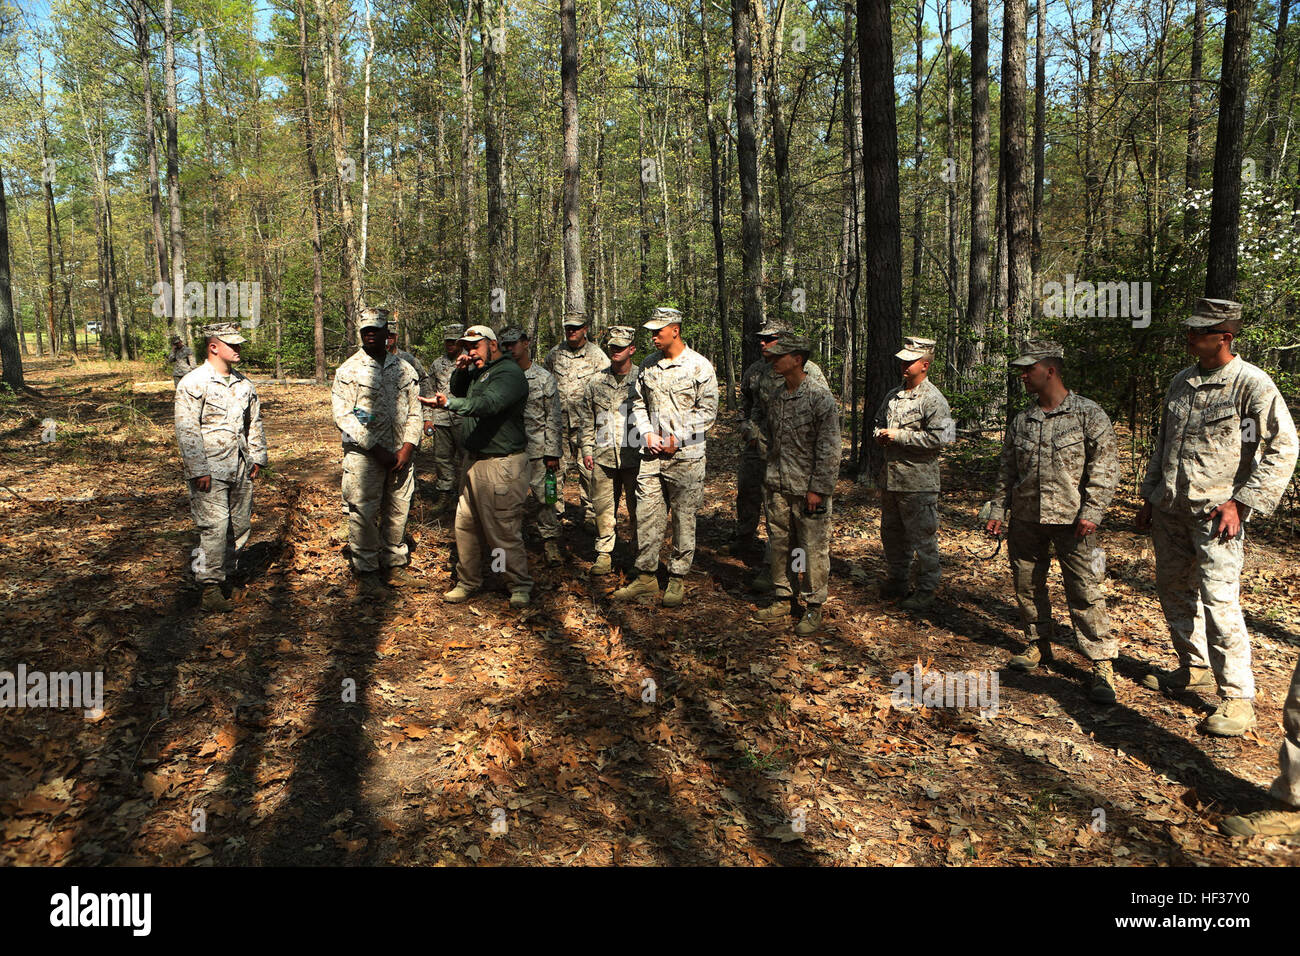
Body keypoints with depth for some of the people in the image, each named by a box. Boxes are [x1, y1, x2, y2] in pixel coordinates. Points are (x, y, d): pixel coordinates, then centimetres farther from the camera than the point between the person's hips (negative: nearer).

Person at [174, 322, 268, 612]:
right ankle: (210, 588, -1)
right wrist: (198, 470, -16)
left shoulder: (243, 384, 12)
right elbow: (187, 430, -12)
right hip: (210, 472, -7)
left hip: (241, 469, 7)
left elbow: (255, 422, 21)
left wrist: (258, 456, 13)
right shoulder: (193, 383, -9)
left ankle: (226, 574, 26)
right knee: (214, 527, -9)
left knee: (240, 525, 11)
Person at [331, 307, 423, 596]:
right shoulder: (349, 370, -1)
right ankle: (366, 571, 13)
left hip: (400, 455, 3)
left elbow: (414, 413, 10)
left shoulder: (405, 369, 10)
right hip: (364, 456, -3)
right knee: (364, 513, 0)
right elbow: (343, 416, -8)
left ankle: (395, 562, 26)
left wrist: (407, 449, -5)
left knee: (397, 511, 10)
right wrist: (376, 449, -14)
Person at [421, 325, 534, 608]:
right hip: (474, 460, 9)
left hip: (501, 464, -9)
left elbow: (488, 403, -30)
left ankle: (520, 586, 10)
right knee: (466, 524, 13)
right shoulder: (475, 371, 15)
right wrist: (459, 372, 3)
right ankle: (468, 581, 26)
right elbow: (459, 394, 22)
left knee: (503, 531, -5)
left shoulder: (509, 373, -15)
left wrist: (448, 402, -43)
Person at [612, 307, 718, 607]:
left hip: (686, 456, -4)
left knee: (684, 518, 4)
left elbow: (707, 410, -6)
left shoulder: (699, 366, -5)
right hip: (652, 454, 5)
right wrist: (648, 433, 0)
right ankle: (646, 578, 16)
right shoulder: (648, 365, 10)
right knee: (646, 515, 5)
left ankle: (677, 579, 16)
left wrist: (678, 439, -11)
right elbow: (638, 402, 17)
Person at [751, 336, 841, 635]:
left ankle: (813, 607, 13)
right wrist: (769, 478, 15)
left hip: (808, 488, -6)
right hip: (778, 487, 7)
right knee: (779, 544, 12)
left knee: (813, 548, 1)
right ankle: (782, 599, 26)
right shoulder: (776, 397, 10)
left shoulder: (821, 398, -11)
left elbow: (829, 448, -13)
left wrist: (818, 488, -15)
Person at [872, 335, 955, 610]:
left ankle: (926, 590, 11)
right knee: (891, 533, 17)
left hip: (918, 481, -8)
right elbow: (878, 421, 28)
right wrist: (879, 435, 4)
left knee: (923, 537, 0)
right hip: (889, 477, 8)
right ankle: (898, 581, 32)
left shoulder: (933, 399, -11)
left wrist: (899, 436, -18)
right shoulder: (893, 396, 13)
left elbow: (939, 436, -21)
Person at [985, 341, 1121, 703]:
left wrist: (1092, 511, -14)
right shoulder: (1021, 421, 12)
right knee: (1027, 584, 11)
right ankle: (1038, 644, 29)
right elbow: (1007, 470, 18)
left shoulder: (1088, 414, -3)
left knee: (1084, 591, -5)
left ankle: (1103, 664, 2)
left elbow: (1106, 465, -6)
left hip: (1071, 519, -5)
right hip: (1025, 519, 5)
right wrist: (997, 511, 12)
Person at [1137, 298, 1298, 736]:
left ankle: (1238, 698, -1)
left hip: (1215, 512, -7)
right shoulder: (1181, 382, 11)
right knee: (1174, 590, 16)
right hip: (1169, 509, 7)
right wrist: (1149, 496, 17)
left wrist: (1242, 503, -16)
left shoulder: (1253, 385, -10)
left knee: (1219, 601, -11)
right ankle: (1194, 668, 33)